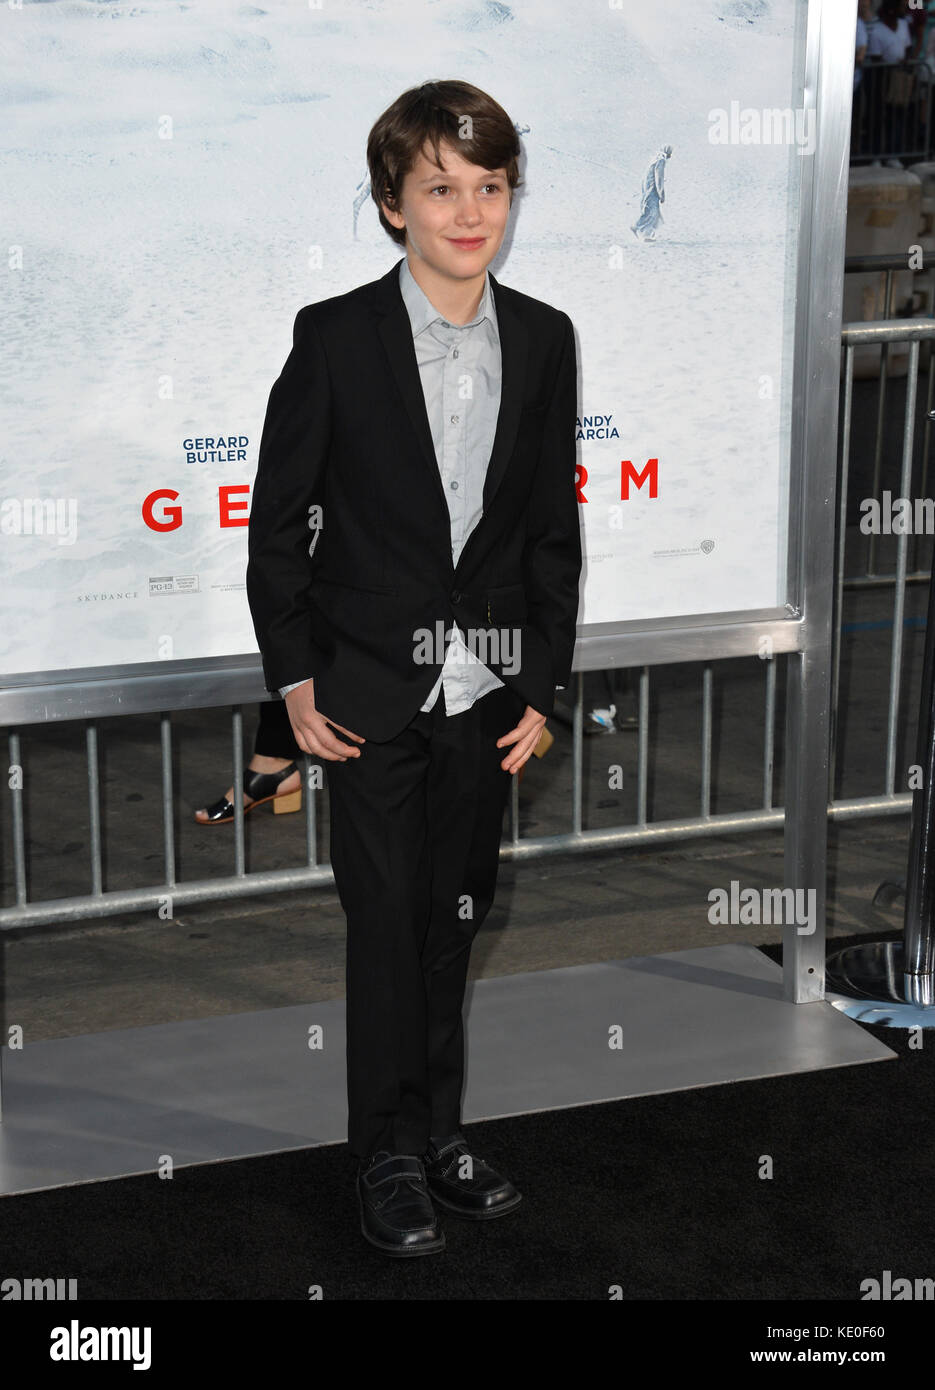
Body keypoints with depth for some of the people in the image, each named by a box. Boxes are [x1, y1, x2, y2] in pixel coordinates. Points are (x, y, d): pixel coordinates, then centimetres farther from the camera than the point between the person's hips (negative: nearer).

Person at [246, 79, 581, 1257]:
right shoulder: (335, 337, -9)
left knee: (454, 918, 13)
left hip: (485, 687, 3)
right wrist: (294, 679, -6)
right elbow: (278, 519, -4)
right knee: (387, 925, 2)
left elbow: (553, 527, 6)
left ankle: (441, 1129, 29)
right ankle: (388, 1155, 18)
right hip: (370, 687, -3)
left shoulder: (543, 340, 1)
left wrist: (543, 684, 3)